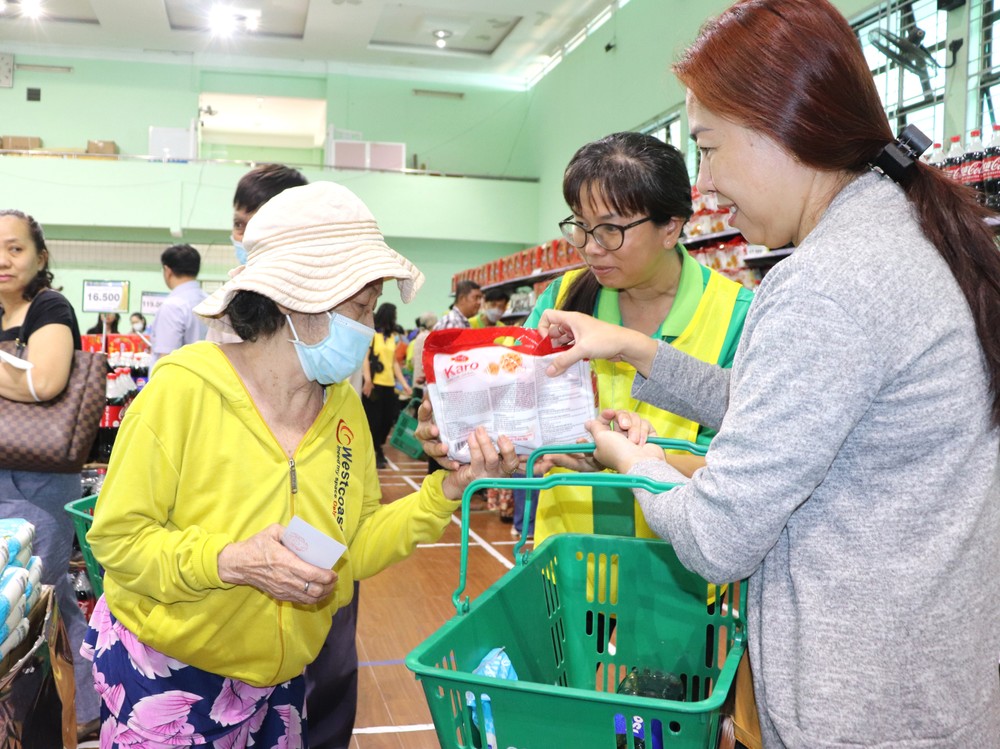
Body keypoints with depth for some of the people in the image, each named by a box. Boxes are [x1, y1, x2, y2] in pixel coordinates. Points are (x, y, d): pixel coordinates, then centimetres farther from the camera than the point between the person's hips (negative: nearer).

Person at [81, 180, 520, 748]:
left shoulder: (344, 406, -3)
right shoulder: (183, 389, -19)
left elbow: (354, 545, -1)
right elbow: (117, 537, -16)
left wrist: (448, 490, -12)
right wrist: (228, 563, -30)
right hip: (164, 674, -5)